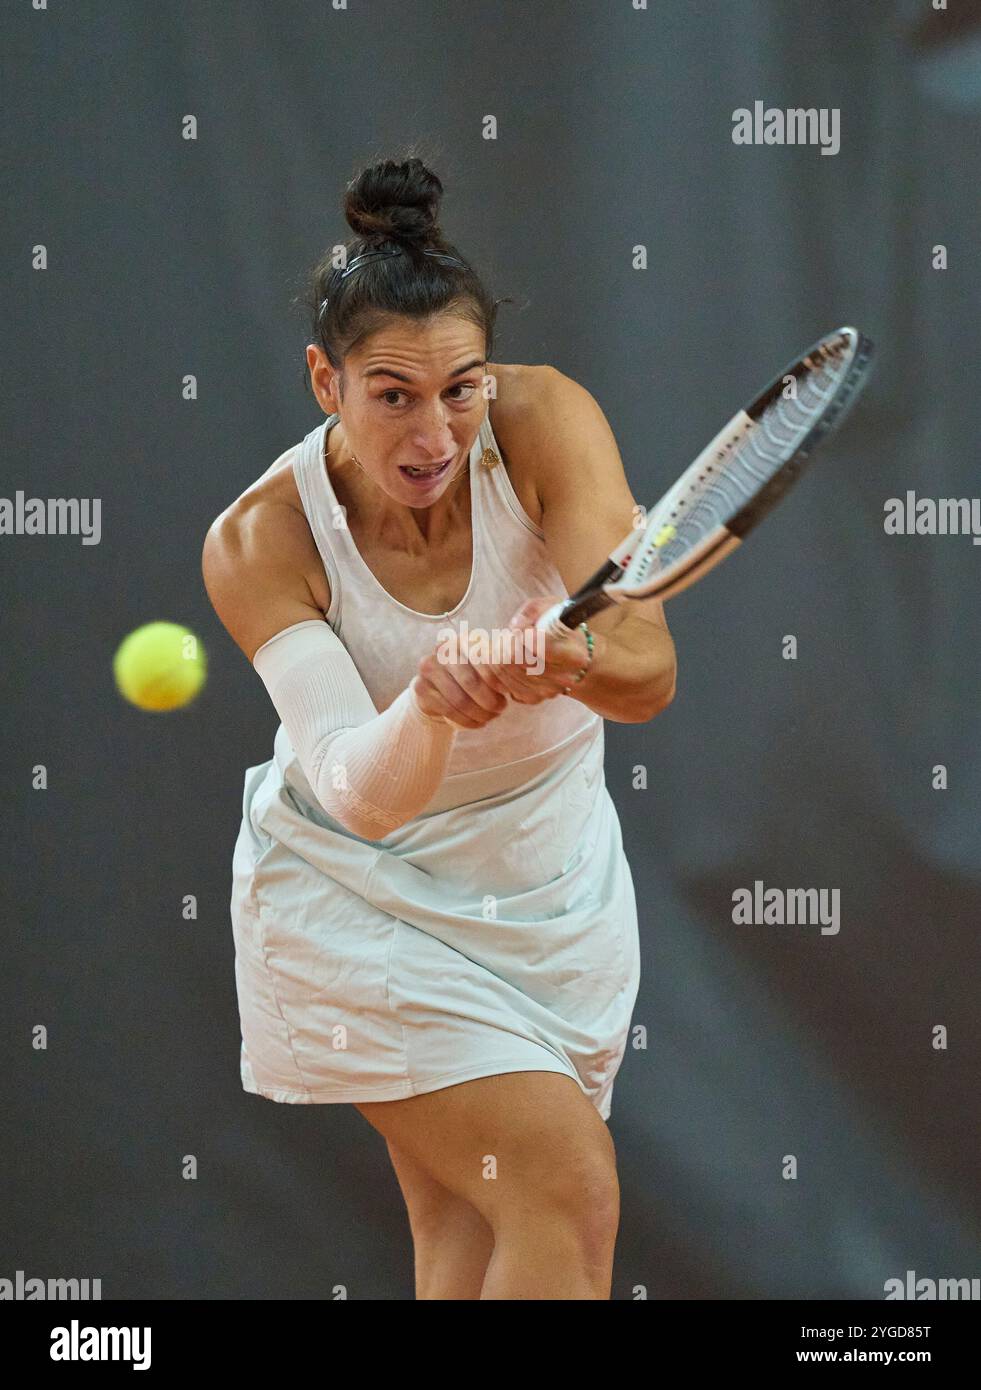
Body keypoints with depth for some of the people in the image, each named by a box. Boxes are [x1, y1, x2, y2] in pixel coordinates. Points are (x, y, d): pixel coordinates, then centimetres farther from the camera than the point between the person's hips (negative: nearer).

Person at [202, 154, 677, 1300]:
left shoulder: (547, 421, -20)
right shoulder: (259, 542, -23)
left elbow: (648, 673, -30)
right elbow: (358, 792, -34)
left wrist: (563, 661, -53)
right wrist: (432, 703, -56)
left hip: (553, 881, 3)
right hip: (360, 901, -3)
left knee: (474, 1237, 4)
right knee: (566, 1191, -17)